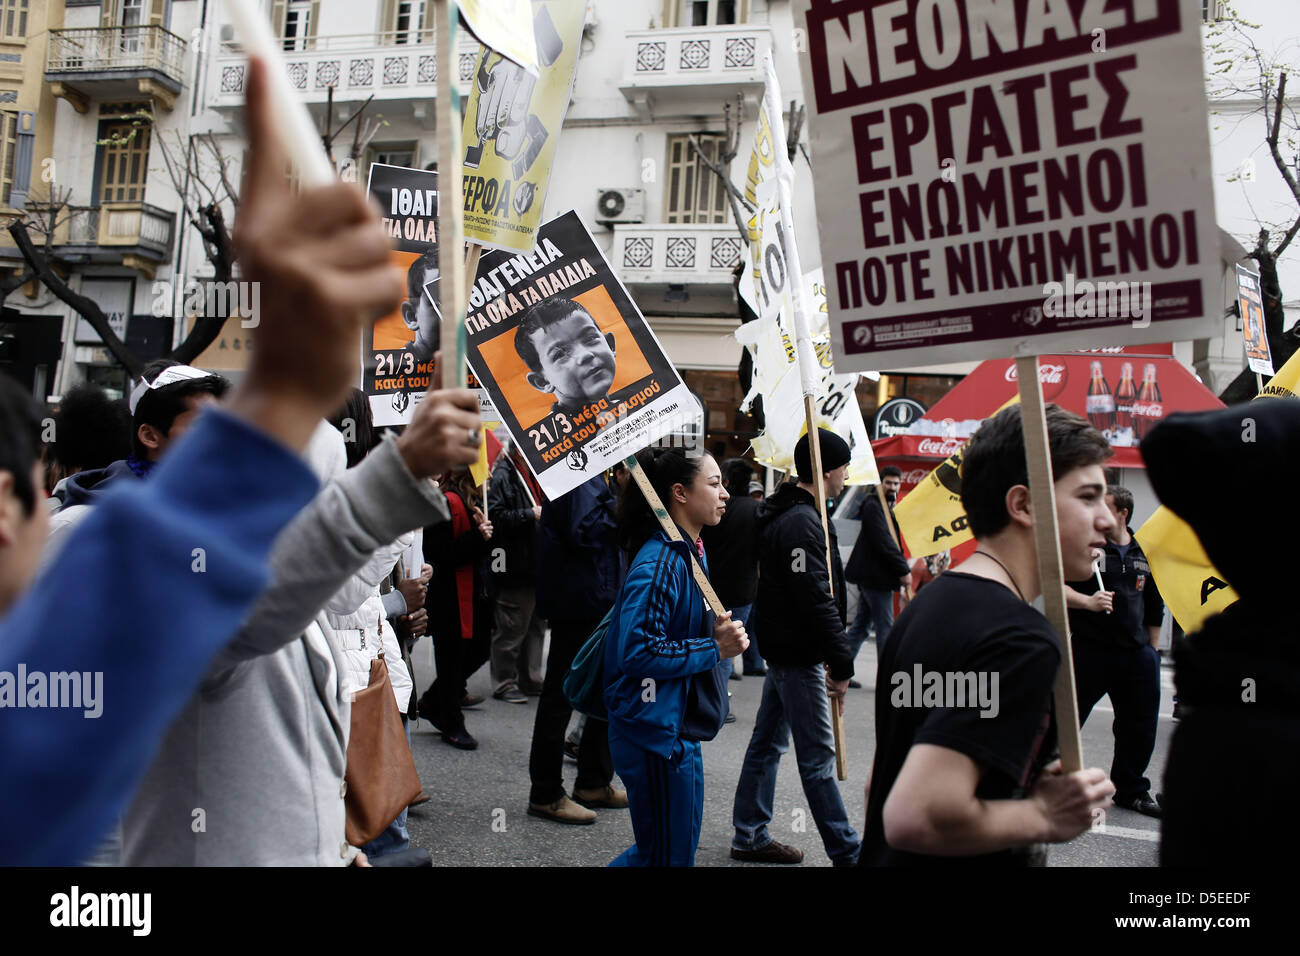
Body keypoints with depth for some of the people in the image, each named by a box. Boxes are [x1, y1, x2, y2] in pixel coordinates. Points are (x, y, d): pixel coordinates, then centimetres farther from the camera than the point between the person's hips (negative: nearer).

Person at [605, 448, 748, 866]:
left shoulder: (691, 553, 9)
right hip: (654, 732, -10)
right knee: (667, 856, 6)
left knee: (682, 845, 22)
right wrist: (715, 649, -23)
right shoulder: (659, 562, -22)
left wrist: (718, 635, -2)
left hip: (680, 726, 10)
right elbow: (636, 651, -28)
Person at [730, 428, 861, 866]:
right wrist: (842, 663, -22)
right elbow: (818, 600, -25)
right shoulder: (803, 522, -20)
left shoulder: (783, 514, 13)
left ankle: (749, 837, 27)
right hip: (800, 654, -10)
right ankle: (847, 852, 8)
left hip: (782, 649, 10)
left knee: (768, 742, 16)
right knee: (817, 755, -2)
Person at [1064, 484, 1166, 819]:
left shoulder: (1145, 552, 10)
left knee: (1140, 726, 13)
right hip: (1088, 650, -4)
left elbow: (1154, 605, 19)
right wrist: (1088, 601, -30)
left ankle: (1131, 789, 32)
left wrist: (1153, 649, 17)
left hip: (1137, 654, 5)